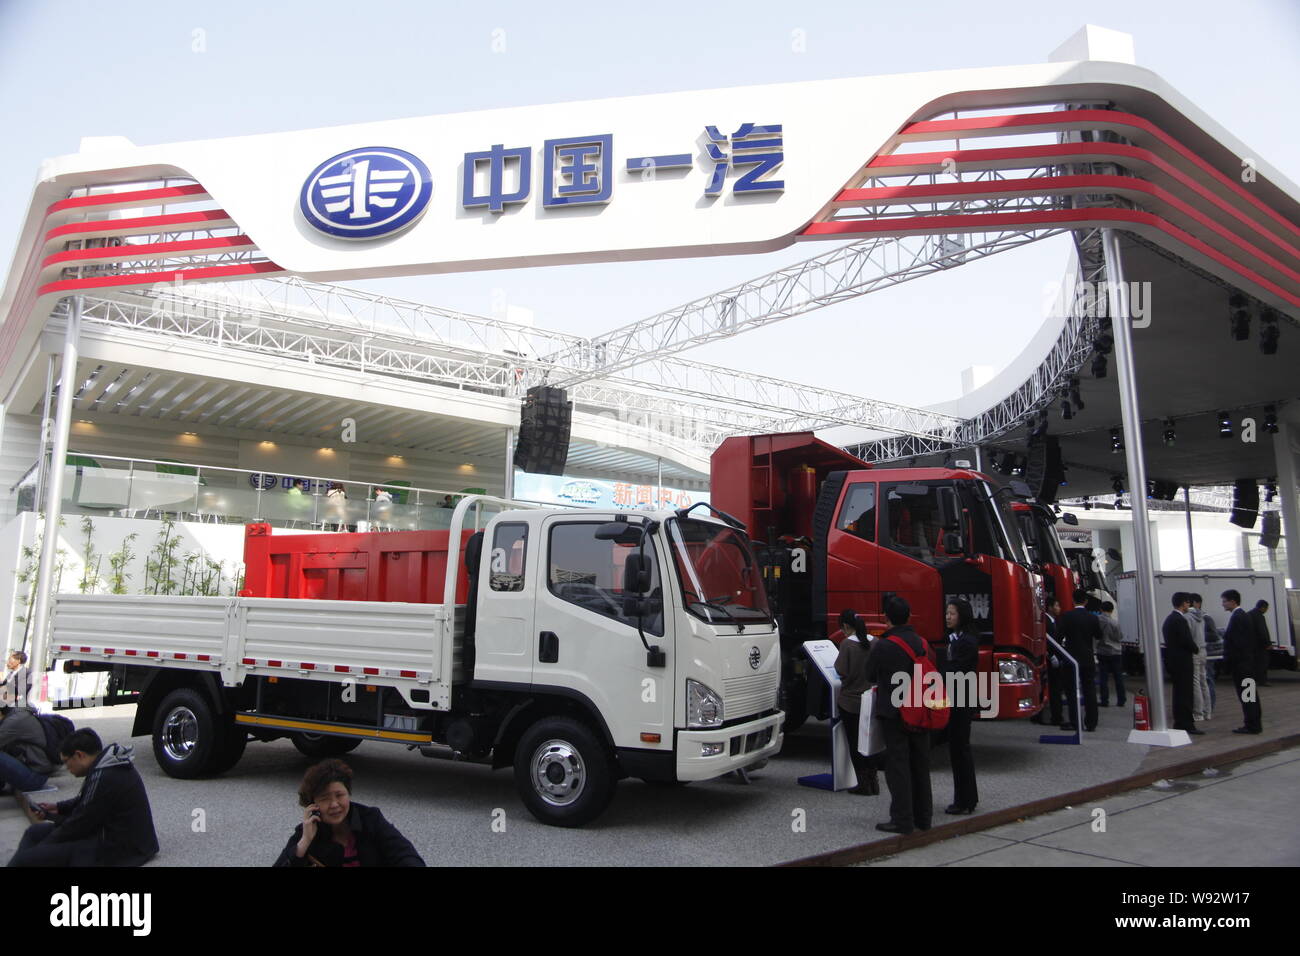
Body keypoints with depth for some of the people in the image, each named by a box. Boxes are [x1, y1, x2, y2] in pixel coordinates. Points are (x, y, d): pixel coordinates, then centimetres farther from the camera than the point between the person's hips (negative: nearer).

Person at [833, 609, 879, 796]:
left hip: (850, 701, -5)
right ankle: (873, 782, 23)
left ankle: (864, 784, 10)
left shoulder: (848, 644, -18)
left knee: (854, 744, 7)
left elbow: (842, 671, -17)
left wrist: (837, 661, 2)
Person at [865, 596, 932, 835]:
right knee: (920, 765, 14)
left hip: (894, 714, -6)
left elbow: (870, 675, -2)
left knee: (897, 766, 0)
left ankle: (902, 820, 2)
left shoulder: (884, 646, -16)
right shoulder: (922, 643, 2)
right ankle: (923, 817, 23)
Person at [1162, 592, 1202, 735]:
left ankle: (1179, 723, 19)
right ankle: (1186, 724, -4)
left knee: (1179, 692, 14)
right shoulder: (1180, 620, -16)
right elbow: (1187, 640, -20)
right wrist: (1195, 650, -1)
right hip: (1182, 661, -10)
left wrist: (1192, 648, 11)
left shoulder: (1169, 619, 14)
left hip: (1173, 660, 10)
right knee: (1185, 693, -6)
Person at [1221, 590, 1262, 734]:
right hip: (1248, 662, 10)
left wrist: (1229, 660, -16)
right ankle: (1254, 724, 20)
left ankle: (1252, 726, -1)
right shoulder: (1243, 615, 14)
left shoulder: (1236, 617, -17)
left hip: (1240, 663, -10)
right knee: (1250, 695, 14)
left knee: (1246, 695, -5)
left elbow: (1236, 642, -21)